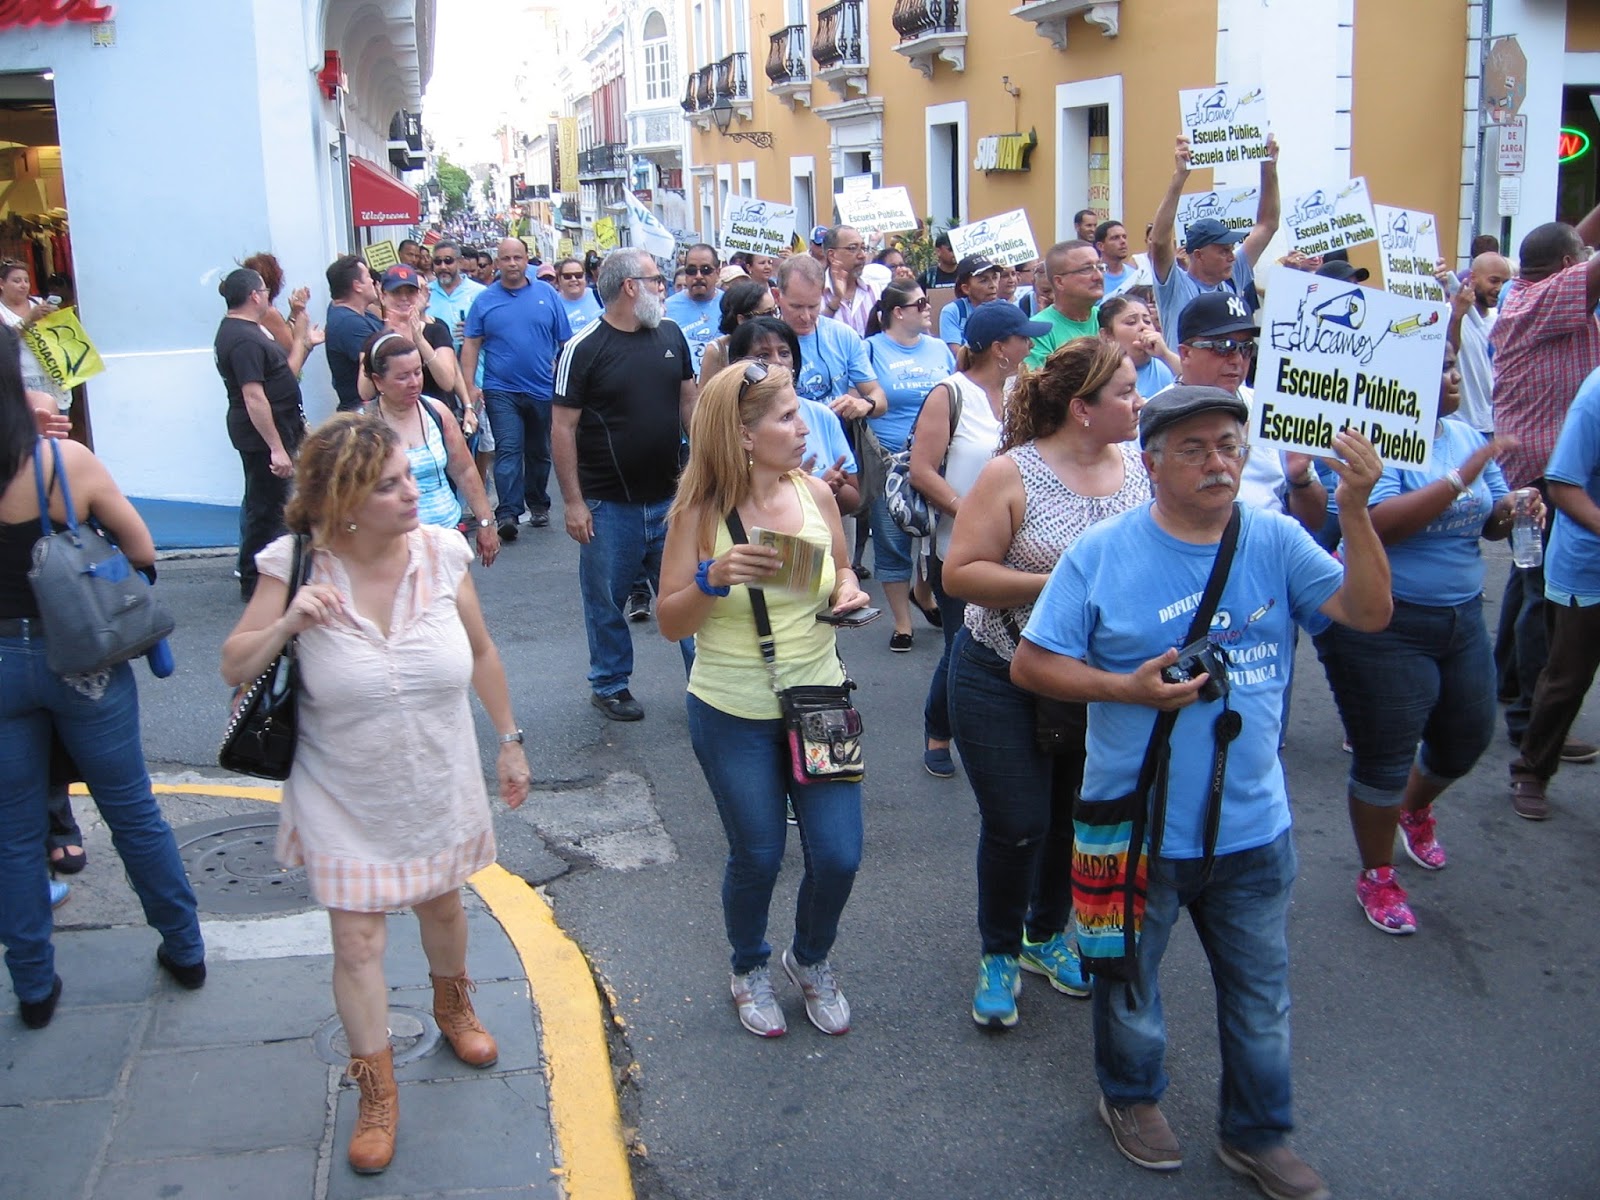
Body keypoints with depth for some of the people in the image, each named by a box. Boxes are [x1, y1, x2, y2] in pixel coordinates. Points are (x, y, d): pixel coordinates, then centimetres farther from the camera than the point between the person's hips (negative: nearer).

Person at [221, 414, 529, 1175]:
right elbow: (233, 667, -10)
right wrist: (285, 625, -29)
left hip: (438, 791, 2)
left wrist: (510, 740, 8)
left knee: (441, 908, 23)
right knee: (356, 944, 3)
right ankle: (377, 1096, 23)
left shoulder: (440, 553, -13)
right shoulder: (296, 567, -17)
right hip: (345, 803, -2)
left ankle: (452, 1008, 54)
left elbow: (481, 654, 1)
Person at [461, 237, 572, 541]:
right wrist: (469, 386, -7)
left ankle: (538, 505, 29)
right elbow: (471, 345, 1)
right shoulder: (485, 299, 2)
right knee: (508, 450, -12)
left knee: (540, 452, 14)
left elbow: (566, 341, 5)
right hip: (501, 390, -2)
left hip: (542, 390, 2)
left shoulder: (547, 294, 3)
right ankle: (508, 514, -18)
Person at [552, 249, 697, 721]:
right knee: (607, 599, 10)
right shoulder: (584, 349, -11)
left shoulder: (671, 335, 5)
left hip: (670, 498, 4)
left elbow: (689, 402, 14)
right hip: (609, 505, -4)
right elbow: (563, 428, -10)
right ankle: (609, 684, 27)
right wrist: (573, 501, -12)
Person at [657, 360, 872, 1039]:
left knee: (839, 855, 3)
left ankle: (811, 960, 34)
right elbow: (670, 623, -9)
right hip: (733, 716, -3)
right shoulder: (698, 513, -12)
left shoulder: (816, 494, -3)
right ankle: (749, 970, 40)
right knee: (757, 858, 10)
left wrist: (847, 590, -10)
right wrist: (713, 577, -27)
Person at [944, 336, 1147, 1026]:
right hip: (1006, 681, -4)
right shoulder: (1013, 474, -15)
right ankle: (998, 953, 28)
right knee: (1017, 826, 4)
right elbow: (959, 574, -18)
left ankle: (1047, 934, 42)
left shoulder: (1141, 467, -2)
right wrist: (1056, 584, -25)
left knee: (1076, 819, 18)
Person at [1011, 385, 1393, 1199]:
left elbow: (1368, 613, -13)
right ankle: (1131, 1096, 48)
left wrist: (1355, 512, -25)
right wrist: (1129, 688, -21)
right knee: (1130, 978, 20)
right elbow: (1030, 664, -9)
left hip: (1252, 825, 3)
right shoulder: (1104, 551, -11)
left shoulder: (1274, 541, -4)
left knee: (1261, 996, 18)